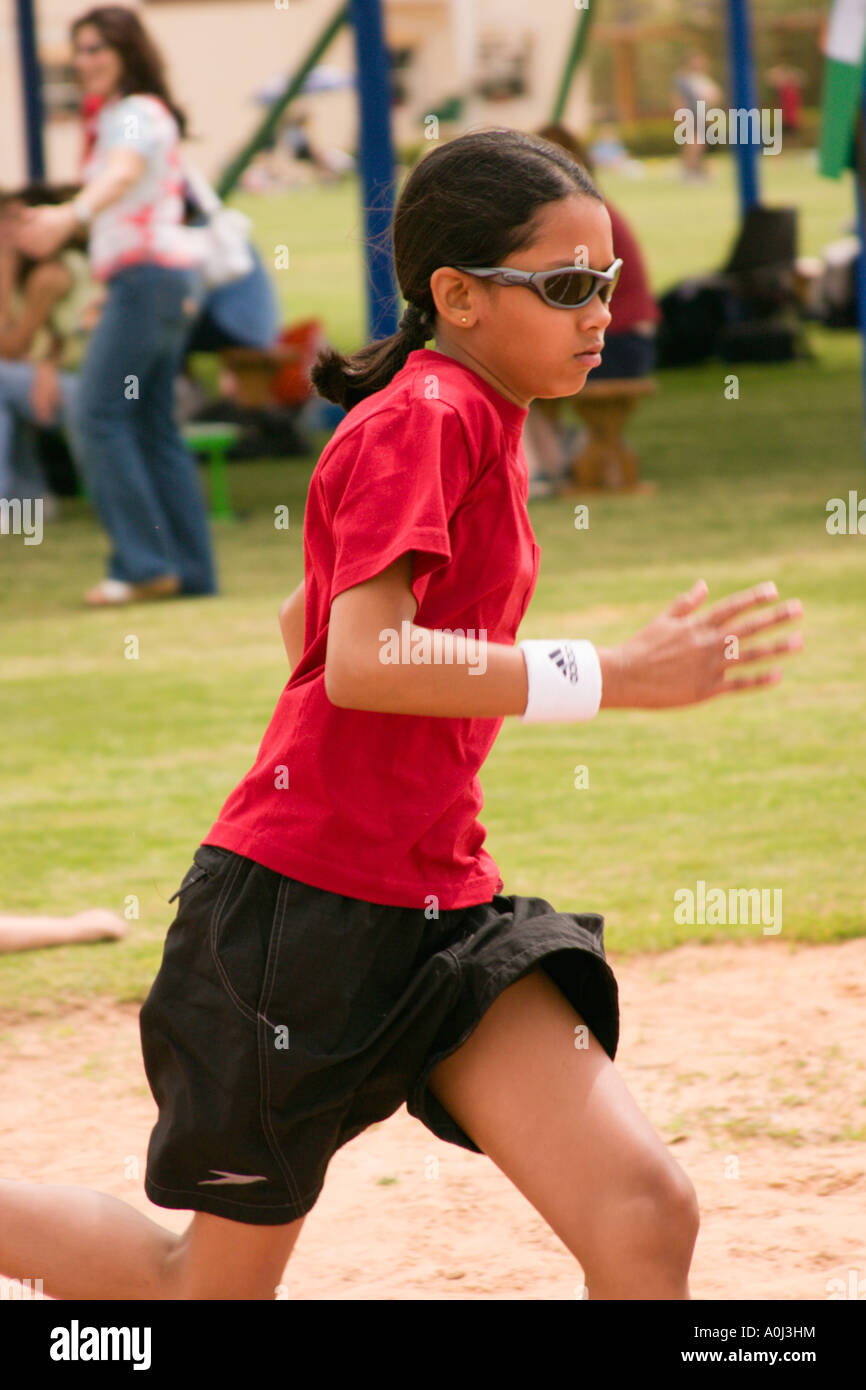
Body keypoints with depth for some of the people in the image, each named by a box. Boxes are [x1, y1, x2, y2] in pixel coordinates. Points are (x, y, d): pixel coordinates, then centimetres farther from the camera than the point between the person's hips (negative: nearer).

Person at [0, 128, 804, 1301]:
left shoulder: (472, 418, 13)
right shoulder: (427, 416, -15)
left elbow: (303, 622, 25)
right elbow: (361, 659, -29)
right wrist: (615, 676, -30)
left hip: (439, 910, 8)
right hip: (305, 902, -8)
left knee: (646, 1216, -11)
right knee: (216, 1283, 9)